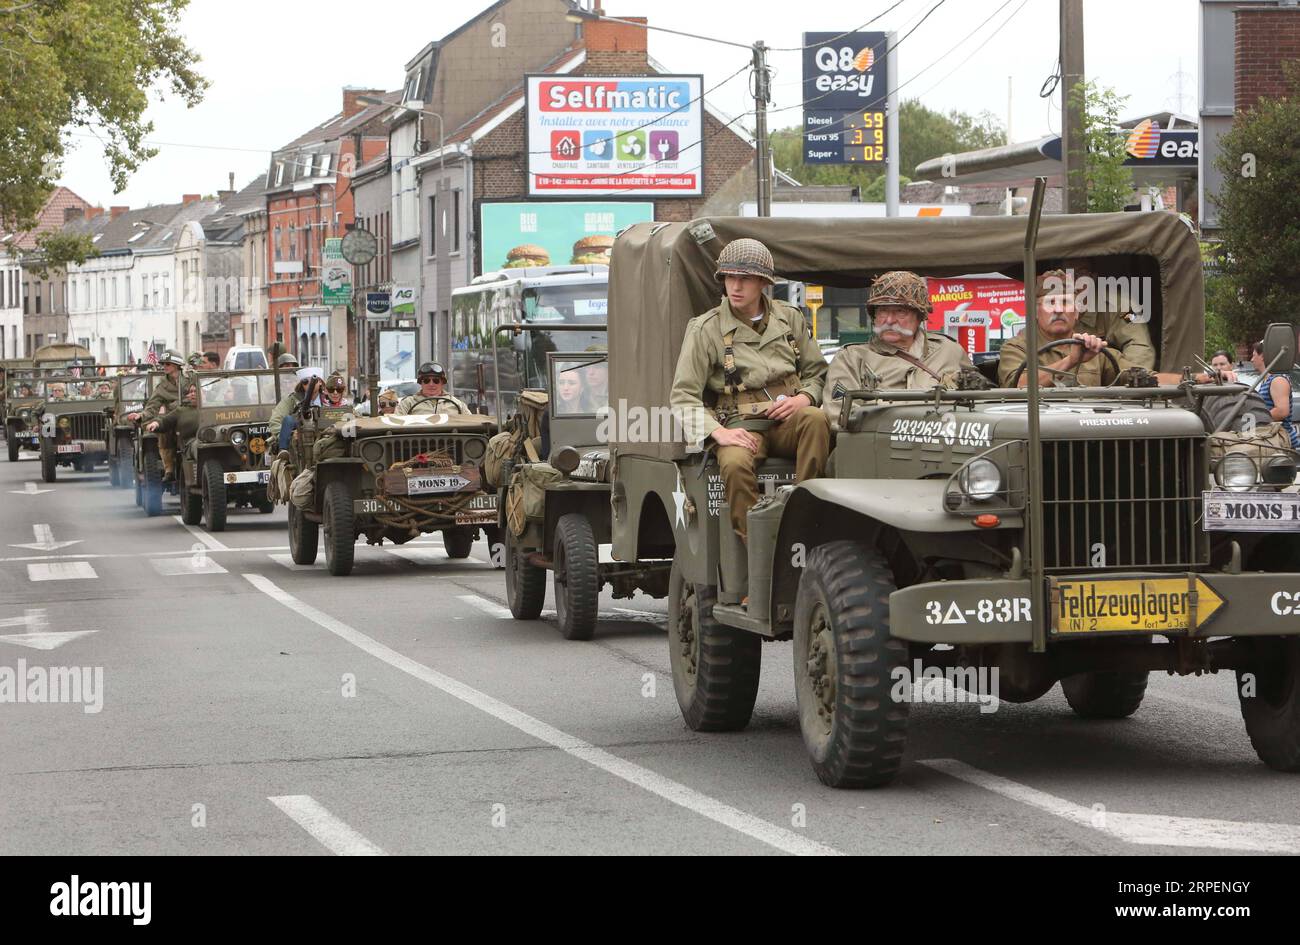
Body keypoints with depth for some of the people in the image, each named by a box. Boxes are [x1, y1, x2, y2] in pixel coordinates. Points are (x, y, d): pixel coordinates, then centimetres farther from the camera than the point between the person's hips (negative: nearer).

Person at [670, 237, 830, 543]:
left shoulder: (790, 318, 13)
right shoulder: (705, 329, 2)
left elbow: (818, 372, 19)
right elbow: (683, 396, -3)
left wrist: (804, 398, -5)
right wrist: (717, 432, -19)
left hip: (788, 423, 2)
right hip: (742, 427, -2)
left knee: (815, 418, -33)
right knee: (735, 464, -36)